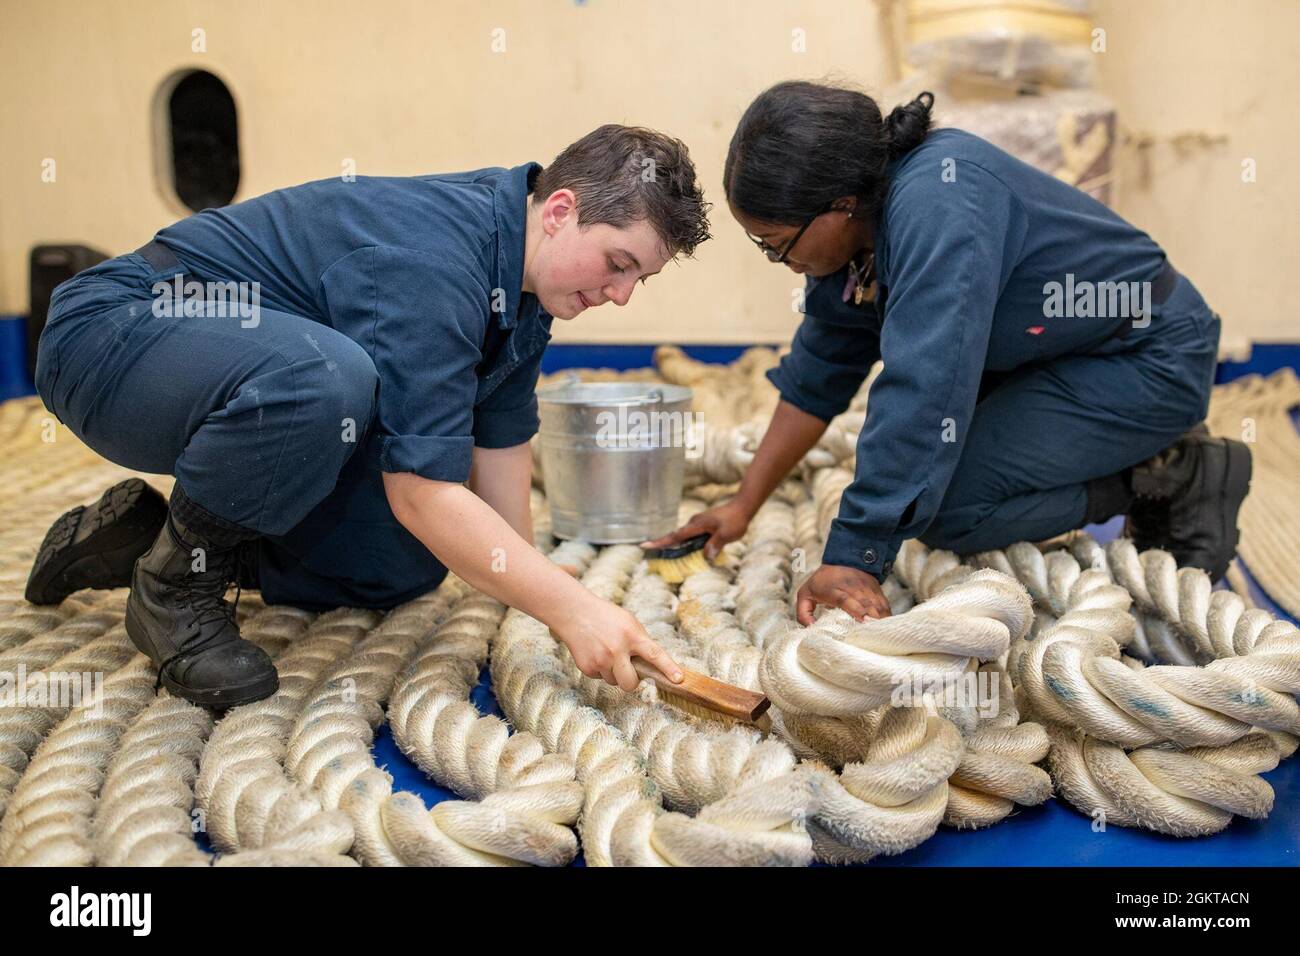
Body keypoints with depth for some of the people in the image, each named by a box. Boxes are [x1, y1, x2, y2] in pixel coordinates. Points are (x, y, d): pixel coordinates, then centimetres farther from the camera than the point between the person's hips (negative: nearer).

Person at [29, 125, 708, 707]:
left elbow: (500, 440, 6)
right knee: (328, 376, -40)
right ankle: (175, 580, -13)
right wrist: (567, 606, -29)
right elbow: (424, 490, -32)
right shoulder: (432, 262, -31)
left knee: (404, 567, 5)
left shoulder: (524, 276, -1)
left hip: (255, 380, 9)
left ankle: (142, 535, 15)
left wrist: (527, 592, 7)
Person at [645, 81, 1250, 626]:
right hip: (1058, 359, 9)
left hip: (1152, 357, -9)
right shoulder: (858, 229, -2)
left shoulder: (934, 204, -30)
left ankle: (1177, 479, -3)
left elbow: (923, 391, -36)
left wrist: (853, 560, -35)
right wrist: (744, 505, 8)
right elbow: (816, 376, 7)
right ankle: (1151, 456, 14)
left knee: (946, 505, -20)